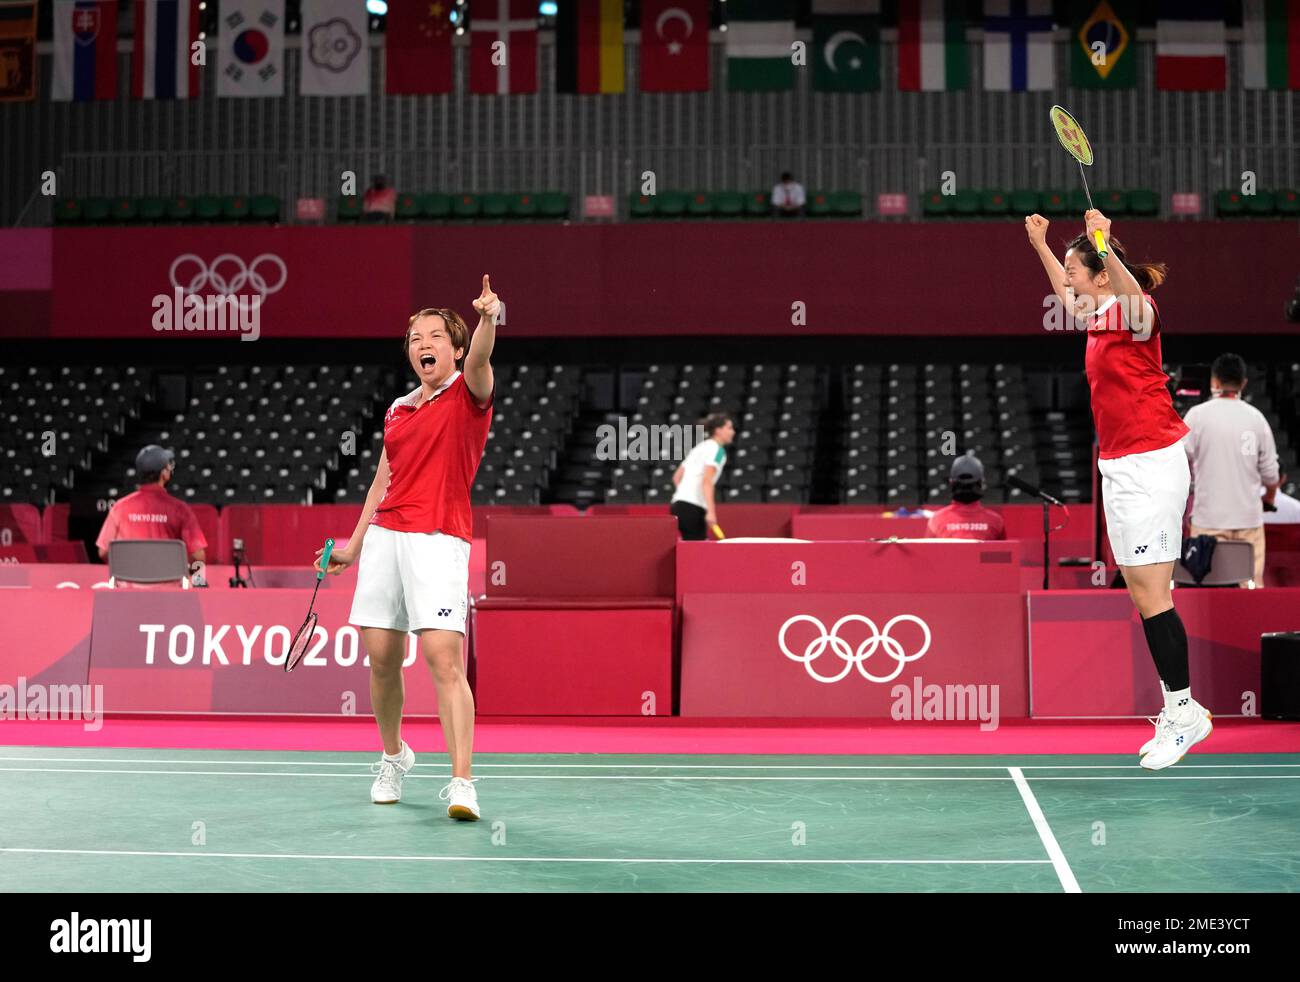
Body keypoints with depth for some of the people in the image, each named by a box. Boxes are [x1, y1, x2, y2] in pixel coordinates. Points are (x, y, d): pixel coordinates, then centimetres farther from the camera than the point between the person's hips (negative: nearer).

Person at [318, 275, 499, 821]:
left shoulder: (468, 395, 2)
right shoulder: (397, 410, 19)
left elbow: (479, 359, -22)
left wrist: (488, 318, -43)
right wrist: (354, 545, 25)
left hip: (438, 540, -6)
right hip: (384, 536, 6)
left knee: (444, 659, -15)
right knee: (381, 658, 8)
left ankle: (462, 783, -16)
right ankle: (393, 757, 30)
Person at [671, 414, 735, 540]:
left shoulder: (700, 447, 22)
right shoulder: (717, 449, -4)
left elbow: (676, 476, 23)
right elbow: (707, 481, -17)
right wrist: (711, 511, -22)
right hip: (693, 507, -9)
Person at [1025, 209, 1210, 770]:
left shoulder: (1133, 313, -12)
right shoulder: (1095, 318, 13)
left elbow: (1136, 295, -38)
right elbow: (1066, 292, 36)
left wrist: (1104, 245, -50)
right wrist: (1040, 244, 40)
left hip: (1151, 466, -9)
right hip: (1119, 468, 9)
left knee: (1151, 594, -9)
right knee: (1141, 592, 9)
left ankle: (1183, 711, -1)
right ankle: (1177, 710, 14)